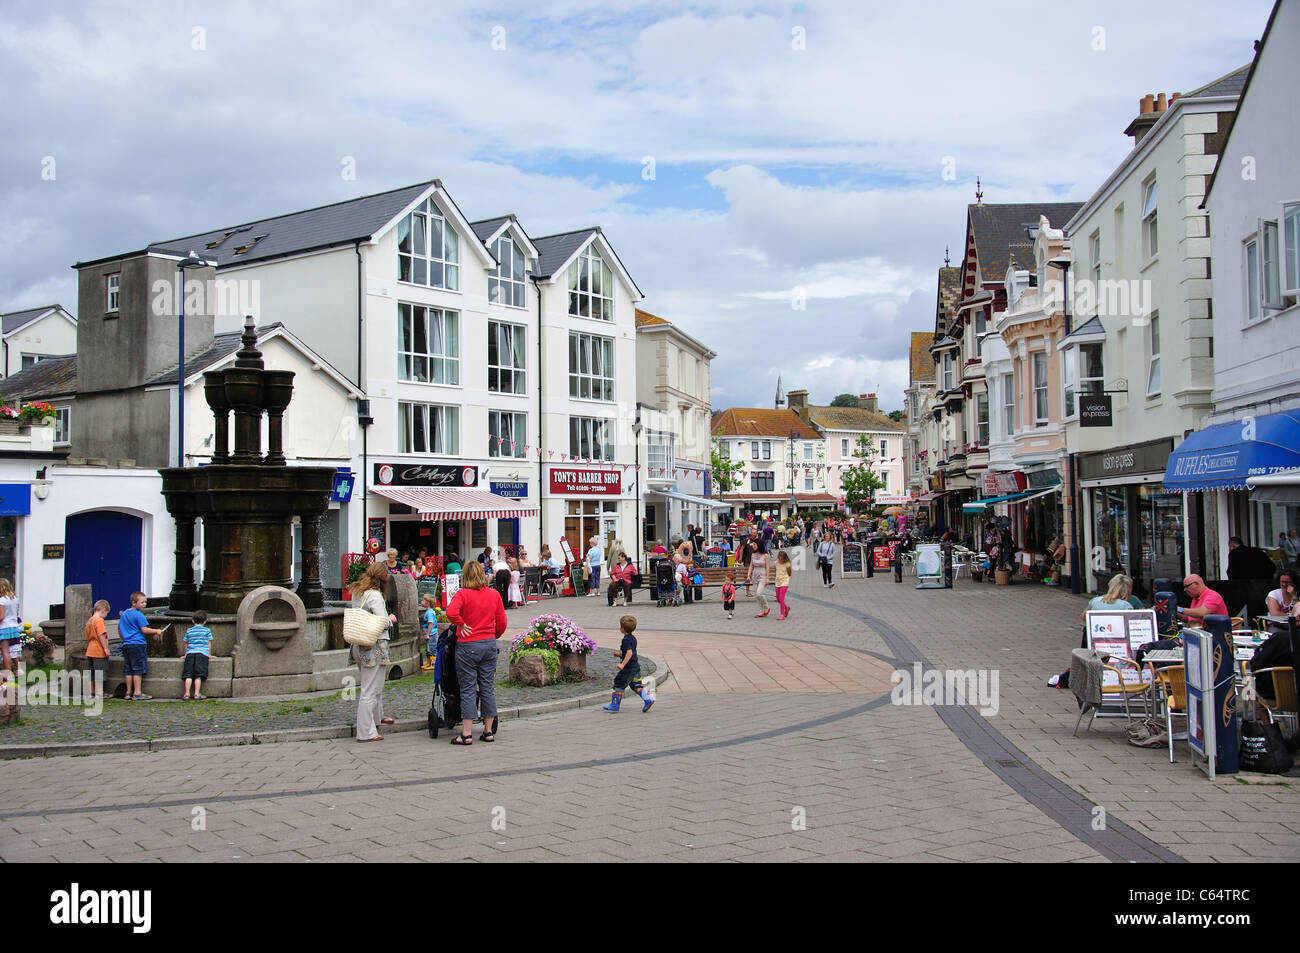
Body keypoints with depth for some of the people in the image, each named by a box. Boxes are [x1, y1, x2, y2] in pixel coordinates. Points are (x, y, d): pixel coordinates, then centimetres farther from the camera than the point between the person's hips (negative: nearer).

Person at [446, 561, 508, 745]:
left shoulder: (463, 594, -9)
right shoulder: (494, 594, 4)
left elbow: (451, 612, -27)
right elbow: (502, 622, 6)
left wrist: (461, 624, -11)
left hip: (468, 646, -4)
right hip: (489, 644, 4)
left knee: (468, 690, 0)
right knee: (487, 688, 10)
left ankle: (467, 734, 1)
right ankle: (489, 731, 15)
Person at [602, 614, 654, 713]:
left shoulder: (626, 640, -19)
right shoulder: (633, 638, 11)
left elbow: (629, 653, -28)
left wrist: (623, 664, -29)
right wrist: (620, 654, 23)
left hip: (628, 668, -9)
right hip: (635, 667, 9)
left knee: (618, 686, 3)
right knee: (636, 685, 13)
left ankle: (614, 705, 11)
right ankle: (648, 699, 2)